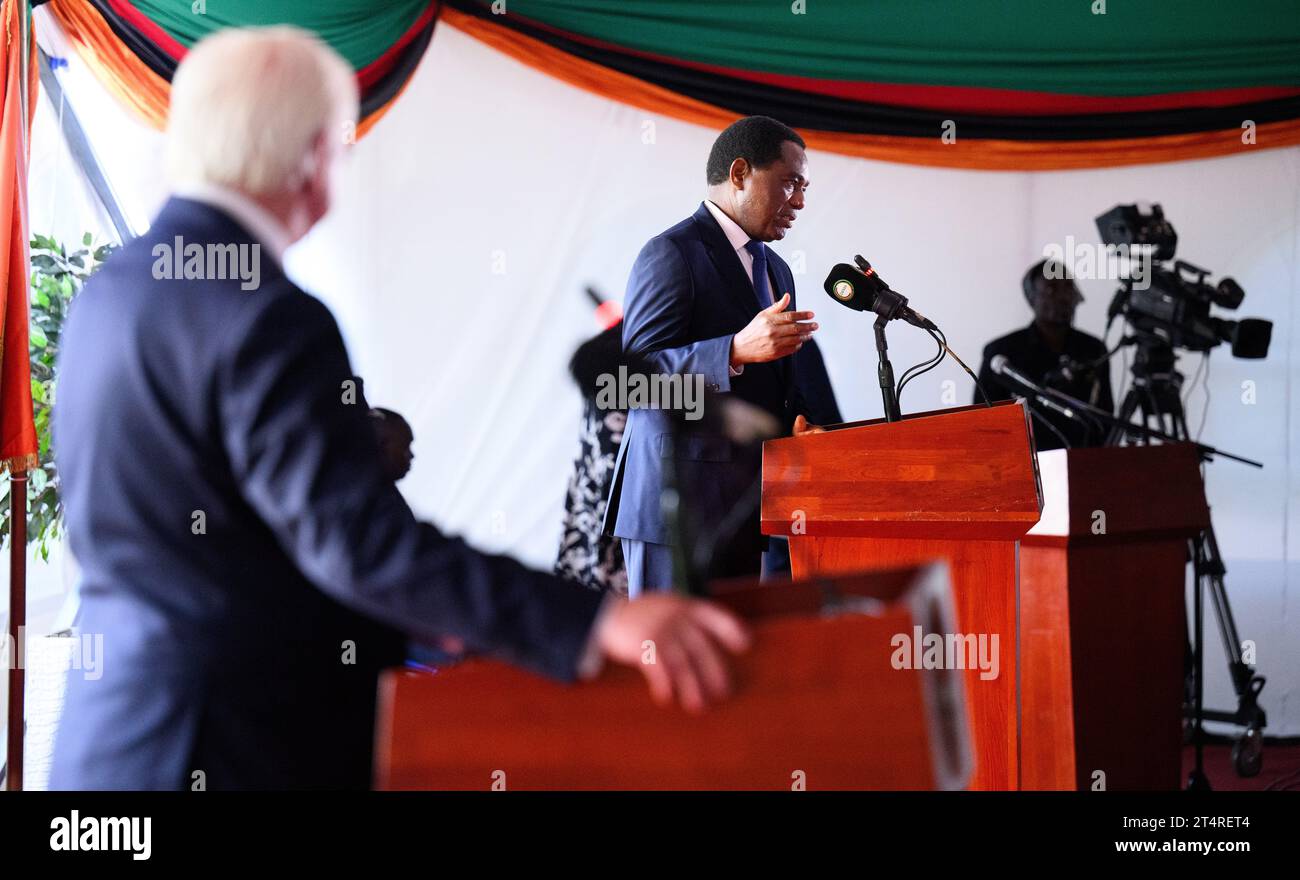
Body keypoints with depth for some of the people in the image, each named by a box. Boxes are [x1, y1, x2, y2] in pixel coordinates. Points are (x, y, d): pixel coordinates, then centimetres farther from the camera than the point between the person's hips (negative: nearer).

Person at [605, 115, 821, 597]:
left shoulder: (775, 269, 21)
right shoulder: (671, 255, -8)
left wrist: (795, 421, 7)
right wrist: (737, 350, -30)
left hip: (744, 506, 9)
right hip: (678, 505, -9)